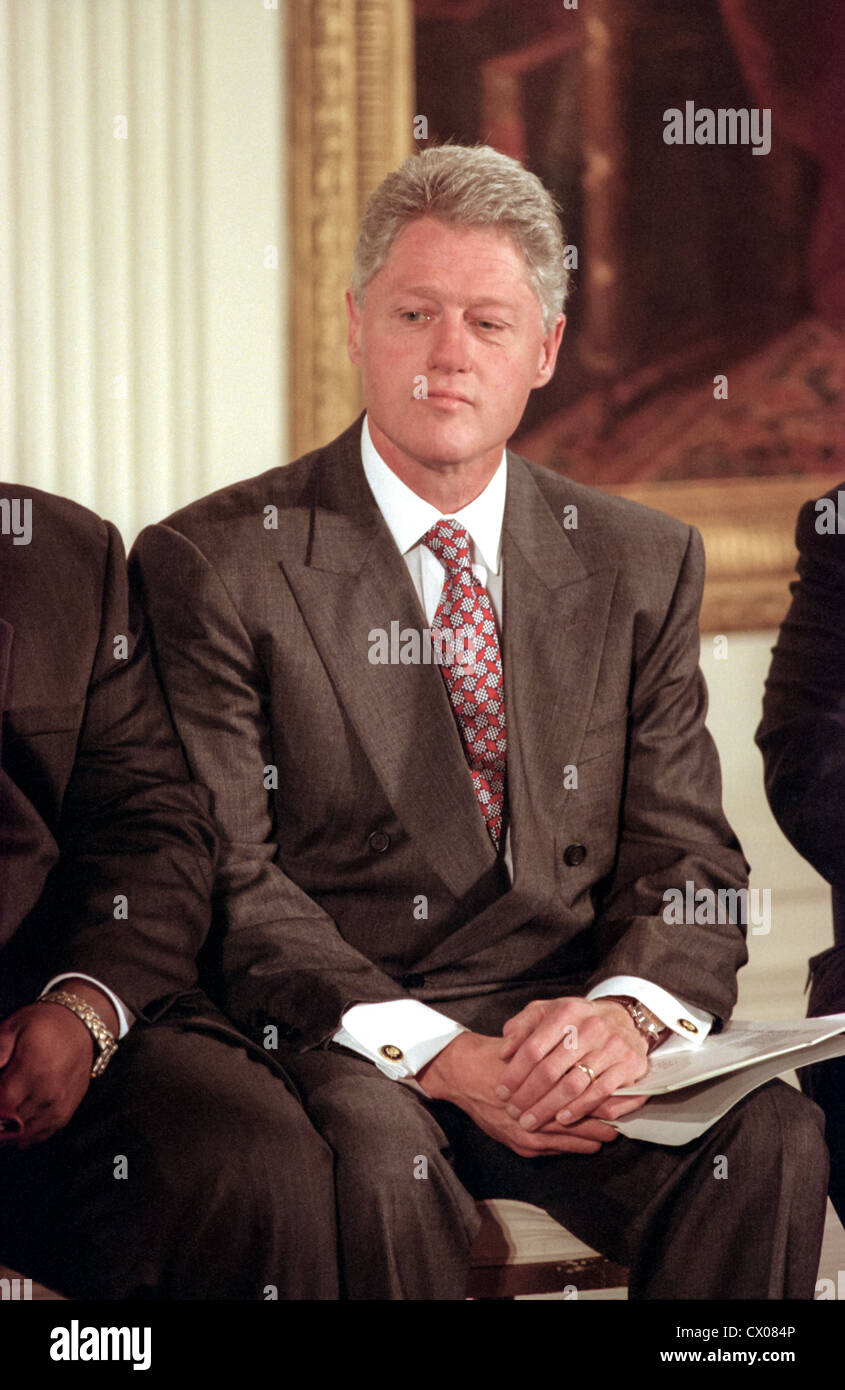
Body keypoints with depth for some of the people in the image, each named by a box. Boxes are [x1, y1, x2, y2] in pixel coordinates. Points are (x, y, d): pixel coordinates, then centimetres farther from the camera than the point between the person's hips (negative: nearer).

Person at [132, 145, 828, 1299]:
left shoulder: (640, 564, 13)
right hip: (341, 1038, -3)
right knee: (376, 1156, -36)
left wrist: (627, 1011, -16)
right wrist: (436, 1055, -21)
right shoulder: (214, 566, 0)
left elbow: (688, 857, 8)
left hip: (570, 1022, 3)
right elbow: (228, 884, -7)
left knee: (768, 1139, -26)